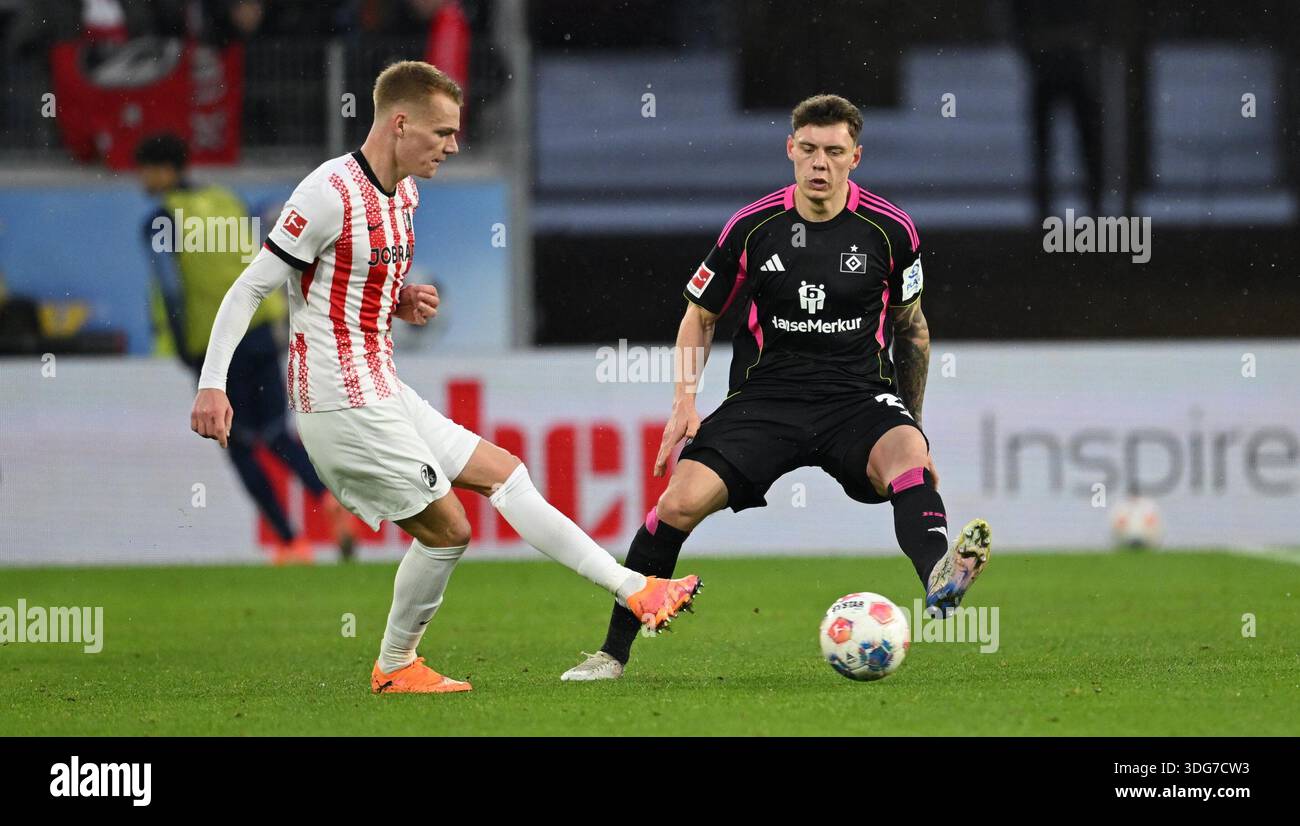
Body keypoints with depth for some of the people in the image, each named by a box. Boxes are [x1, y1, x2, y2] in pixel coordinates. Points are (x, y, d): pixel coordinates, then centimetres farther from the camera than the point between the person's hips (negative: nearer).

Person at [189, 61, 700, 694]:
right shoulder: (329, 194, -17)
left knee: (503, 474, 10)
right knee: (446, 528, -4)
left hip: (383, 394, 10)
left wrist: (402, 304, 4)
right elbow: (250, 288, -16)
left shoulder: (402, 195, 12)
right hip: (342, 400, -10)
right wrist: (212, 385, -23)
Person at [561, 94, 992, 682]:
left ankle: (937, 576, -60)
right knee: (681, 500, -17)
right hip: (766, 395, 1)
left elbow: (911, 327, 14)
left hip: (858, 395, -1)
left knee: (908, 455, -35)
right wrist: (684, 402, 1)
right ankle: (612, 652, -5)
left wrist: (910, 426, 16)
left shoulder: (889, 230, -1)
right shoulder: (753, 227, -1)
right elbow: (701, 314, 13)